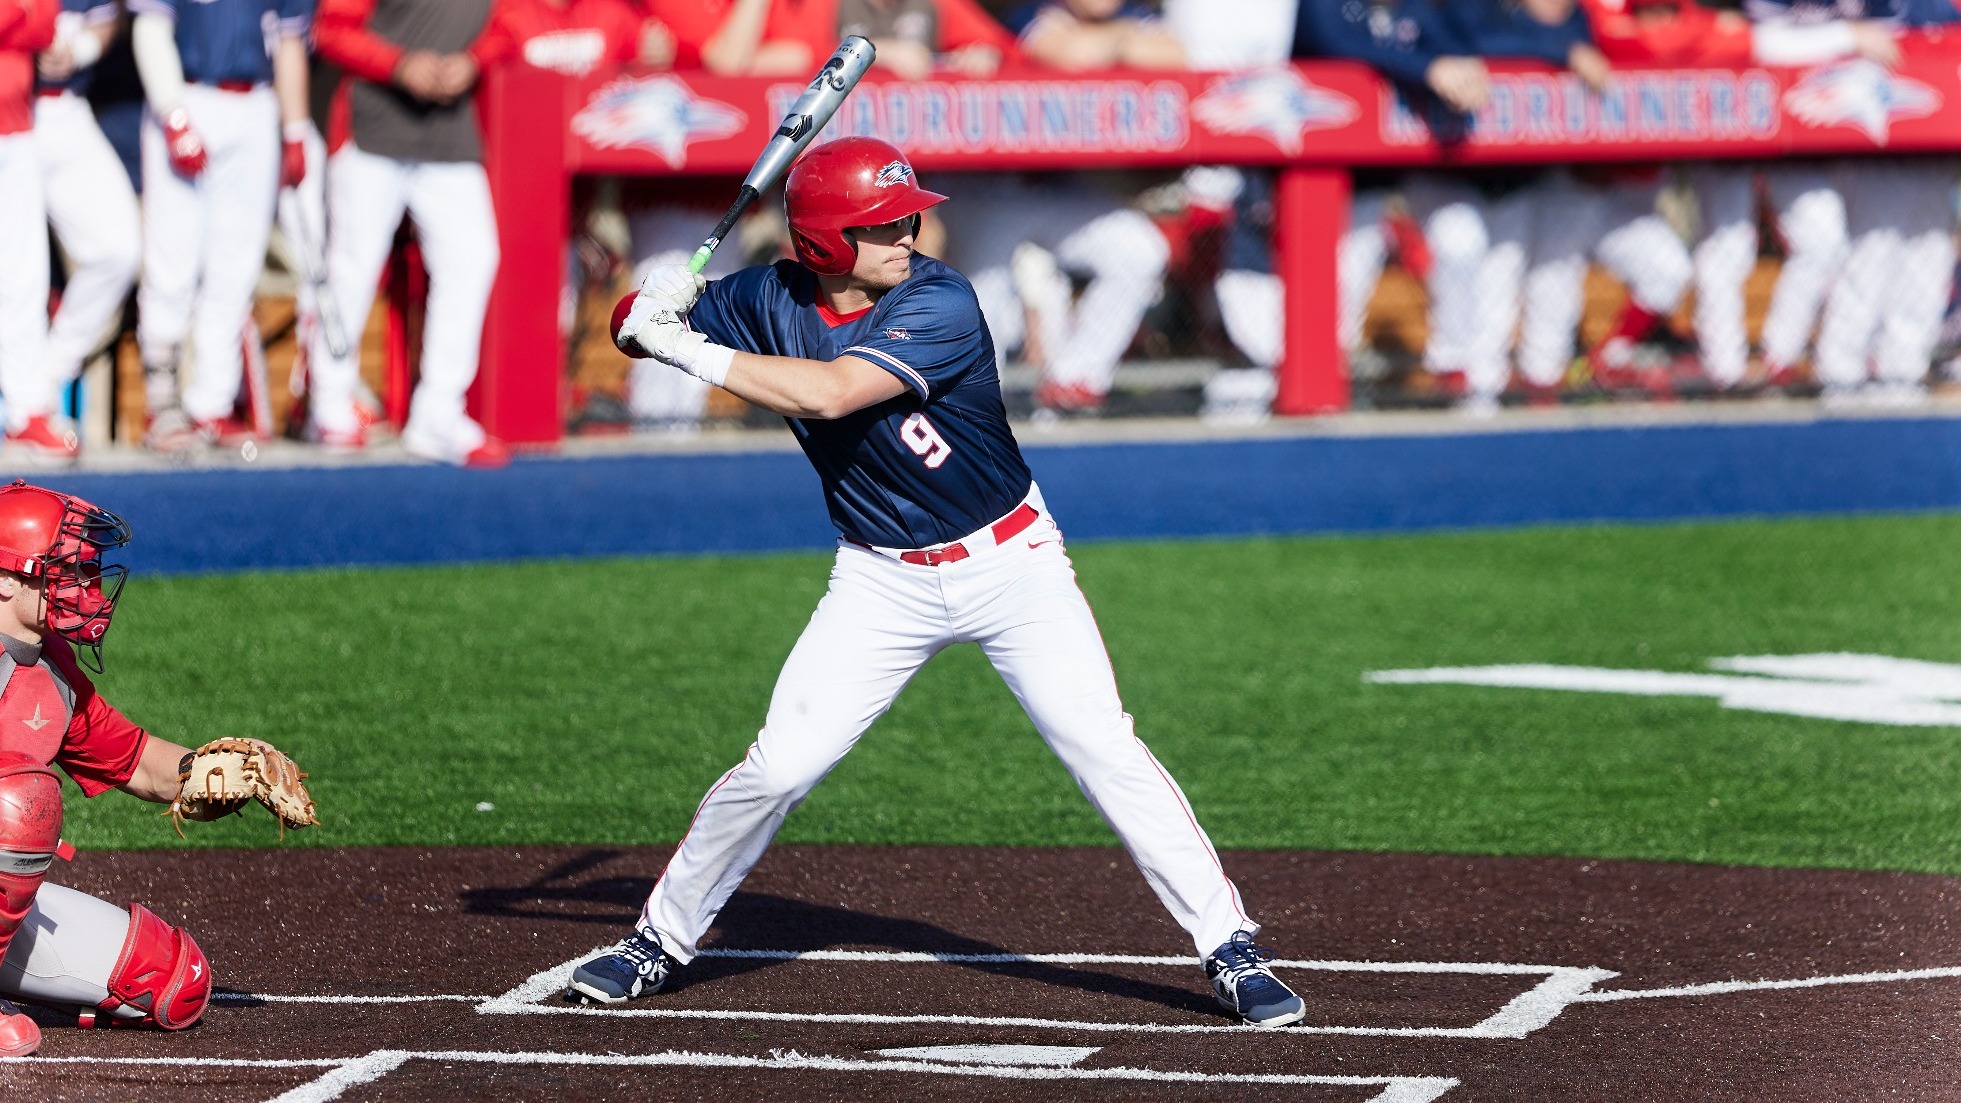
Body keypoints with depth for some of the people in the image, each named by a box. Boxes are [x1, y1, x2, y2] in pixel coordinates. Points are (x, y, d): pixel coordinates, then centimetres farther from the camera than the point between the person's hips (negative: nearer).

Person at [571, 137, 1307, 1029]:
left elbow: (829, 391, -34)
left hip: (1009, 560, -3)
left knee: (1104, 750, -11)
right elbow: (633, 327, 1)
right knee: (777, 768, -4)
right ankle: (661, 939, 14)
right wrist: (652, 307, -23)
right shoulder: (771, 300, -7)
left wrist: (693, 352, -30)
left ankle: (1231, 950, -3)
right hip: (884, 581, 3)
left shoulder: (939, 304, -22)